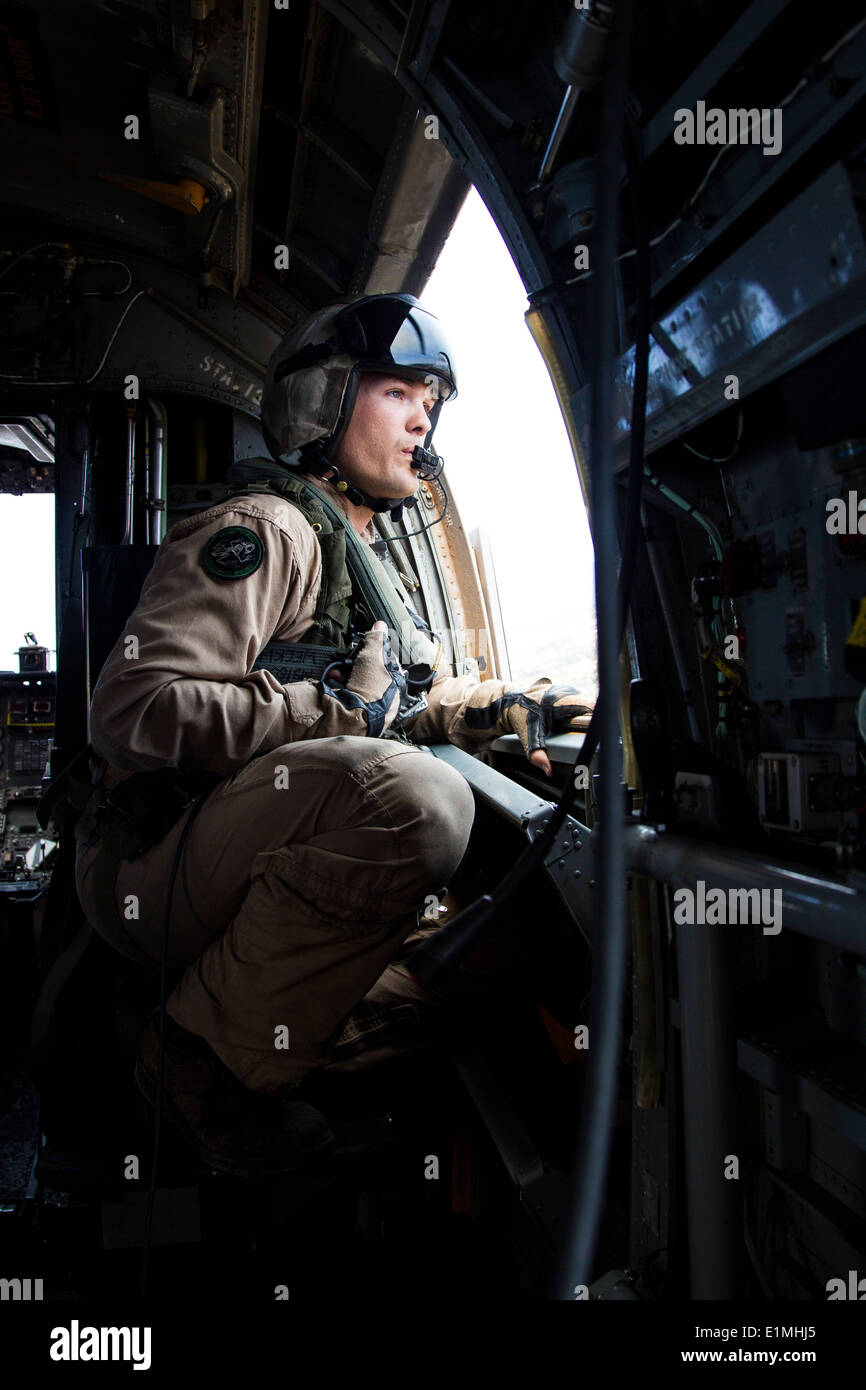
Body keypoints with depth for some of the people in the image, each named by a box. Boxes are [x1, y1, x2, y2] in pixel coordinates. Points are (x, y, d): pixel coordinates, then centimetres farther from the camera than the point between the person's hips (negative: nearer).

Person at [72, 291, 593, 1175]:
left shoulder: (359, 556, 20)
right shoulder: (265, 530, -11)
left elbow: (412, 700, 27)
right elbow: (133, 706, -24)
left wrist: (508, 710, 8)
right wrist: (340, 711, -21)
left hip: (254, 860, 9)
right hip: (152, 863, -9)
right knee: (416, 797, -35)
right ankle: (209, 1059, -15)